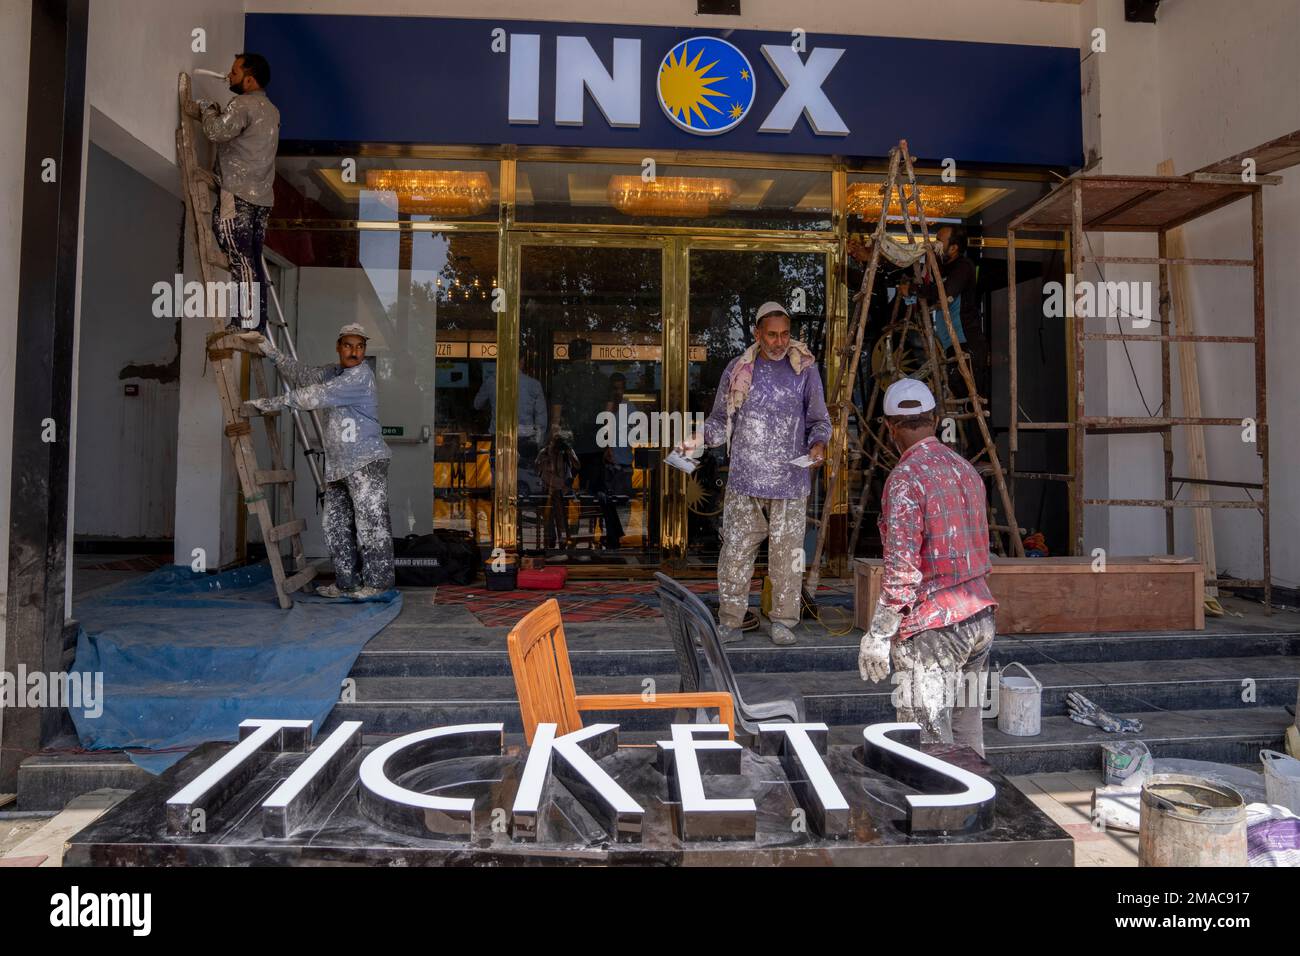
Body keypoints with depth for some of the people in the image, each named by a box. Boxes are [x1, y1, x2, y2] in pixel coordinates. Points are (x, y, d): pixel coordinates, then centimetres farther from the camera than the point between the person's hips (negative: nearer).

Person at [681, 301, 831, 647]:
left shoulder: (805, 369, 6)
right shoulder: (738, 370, 6)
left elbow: (820, 420, 11)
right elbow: (721, 419, 11)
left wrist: (818, 443, -10)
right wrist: (702, 436, -9)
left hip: (791, 480, 0)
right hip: (745, 480, 0)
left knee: (787, 554, 5)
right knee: (735, 552, 1)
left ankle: (782, 621, 19)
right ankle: (730, 621, 13)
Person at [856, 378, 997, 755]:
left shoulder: (906, 477, -16)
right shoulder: (966, 469, 11)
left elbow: (902, 569, -20)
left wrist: (878, 635, -14)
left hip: (931, 628, -8)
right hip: (979, 617, 9)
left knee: (930, 743, -1)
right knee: (967, 731, 18)